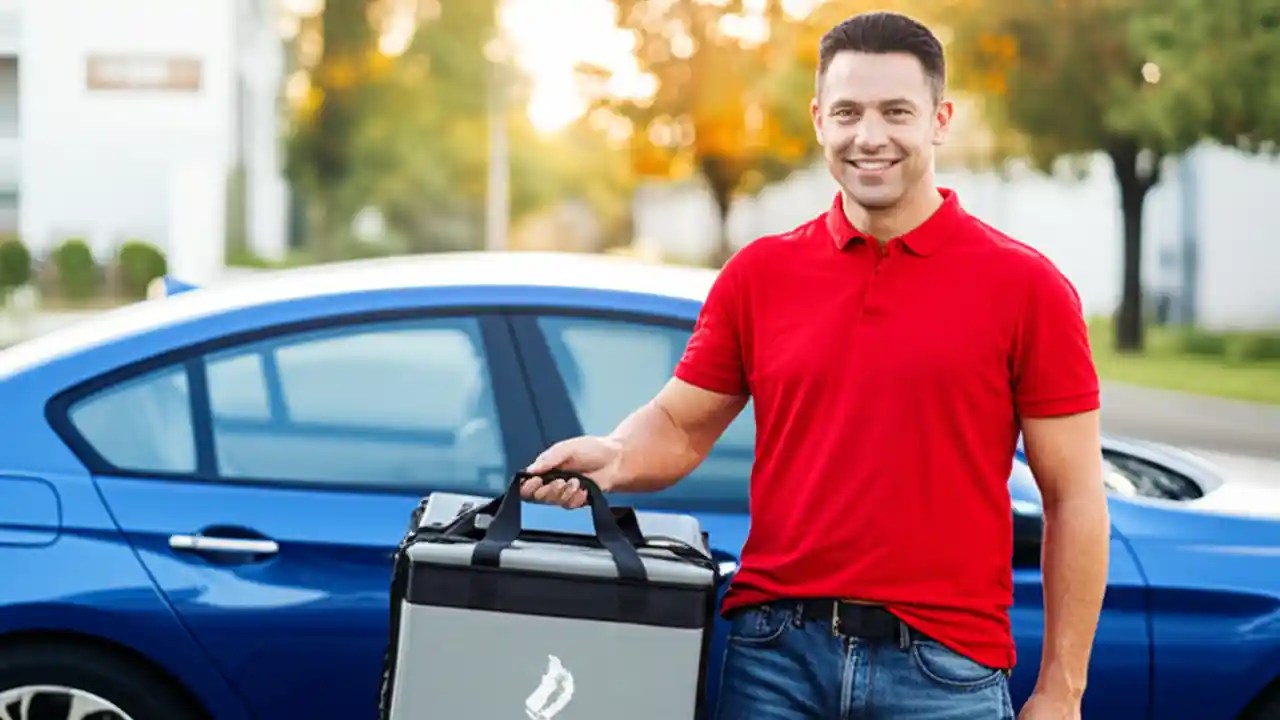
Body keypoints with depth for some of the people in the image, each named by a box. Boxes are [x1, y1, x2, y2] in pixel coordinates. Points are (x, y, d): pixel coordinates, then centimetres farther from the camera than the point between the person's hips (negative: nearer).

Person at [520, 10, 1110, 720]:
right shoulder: (760, 274, 7)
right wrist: (610, 459, -10)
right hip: (776, 659, 2)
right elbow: (679, 427, 13)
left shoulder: (1024, 285, -1)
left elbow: (1074, 497, 0)